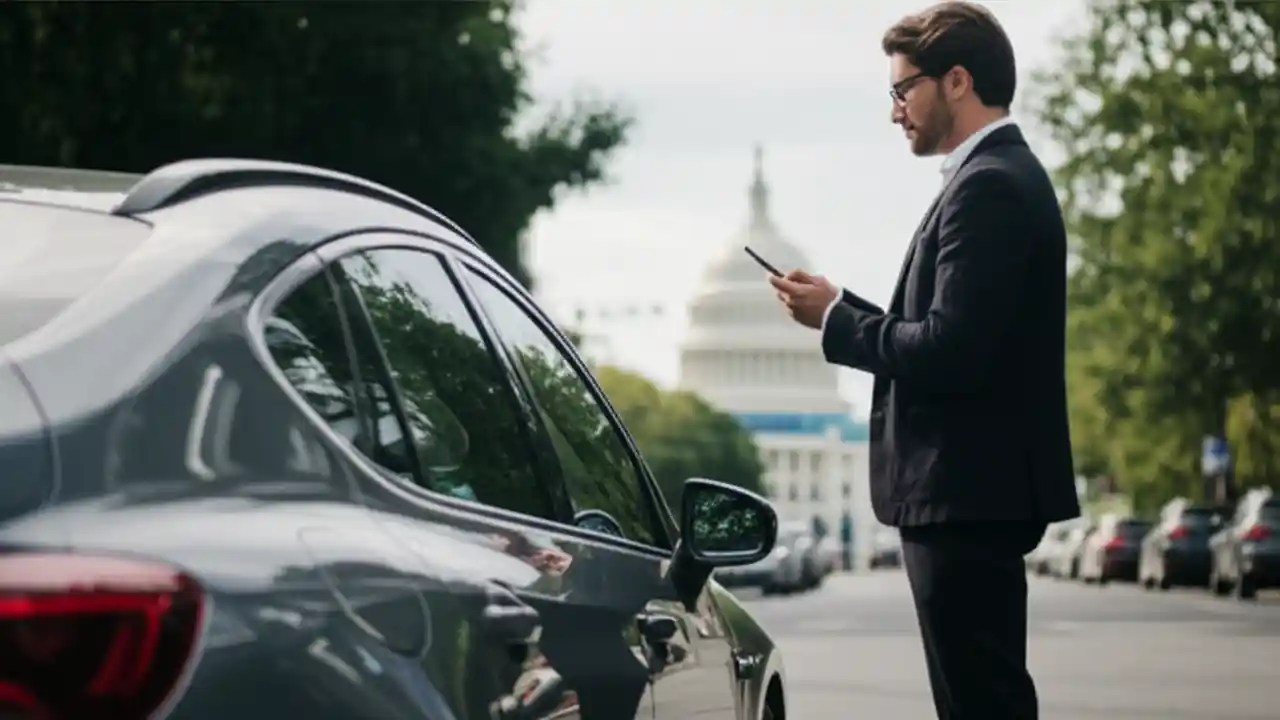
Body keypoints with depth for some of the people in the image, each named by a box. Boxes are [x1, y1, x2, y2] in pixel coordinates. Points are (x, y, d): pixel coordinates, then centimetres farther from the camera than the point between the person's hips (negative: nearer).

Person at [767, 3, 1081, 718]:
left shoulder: (988, 186, -16)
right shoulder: (1004, 175, 16)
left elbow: (952, 350, -24)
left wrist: (836, 320, -10)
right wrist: (844, 305, 5)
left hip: (967, 495, -11)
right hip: (979, 489, 11)